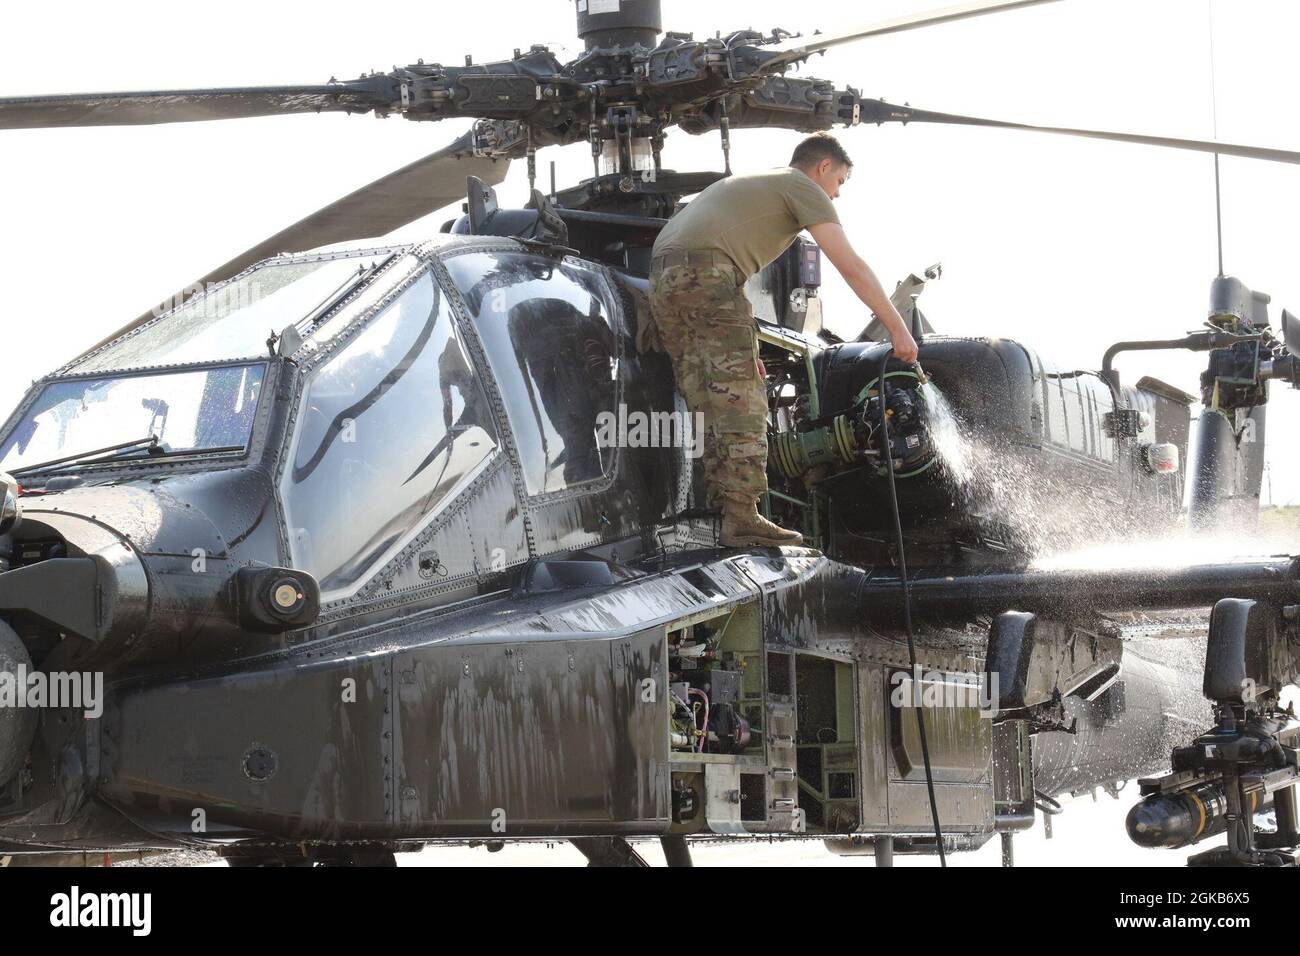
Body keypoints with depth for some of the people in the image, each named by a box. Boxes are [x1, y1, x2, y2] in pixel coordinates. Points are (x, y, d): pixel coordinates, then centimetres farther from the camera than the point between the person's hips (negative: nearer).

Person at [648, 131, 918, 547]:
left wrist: (745, 346, 32)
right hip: (706, 272, -9)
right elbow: (851, 266, 1)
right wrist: (898, 329, 3)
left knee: (714, 406, 11)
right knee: (741, 401, -8)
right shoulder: (802, 187, 9)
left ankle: (725, 511, 8)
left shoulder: (751, 184, 35)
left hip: (662, 277, 9)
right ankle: (742, 517, -13)